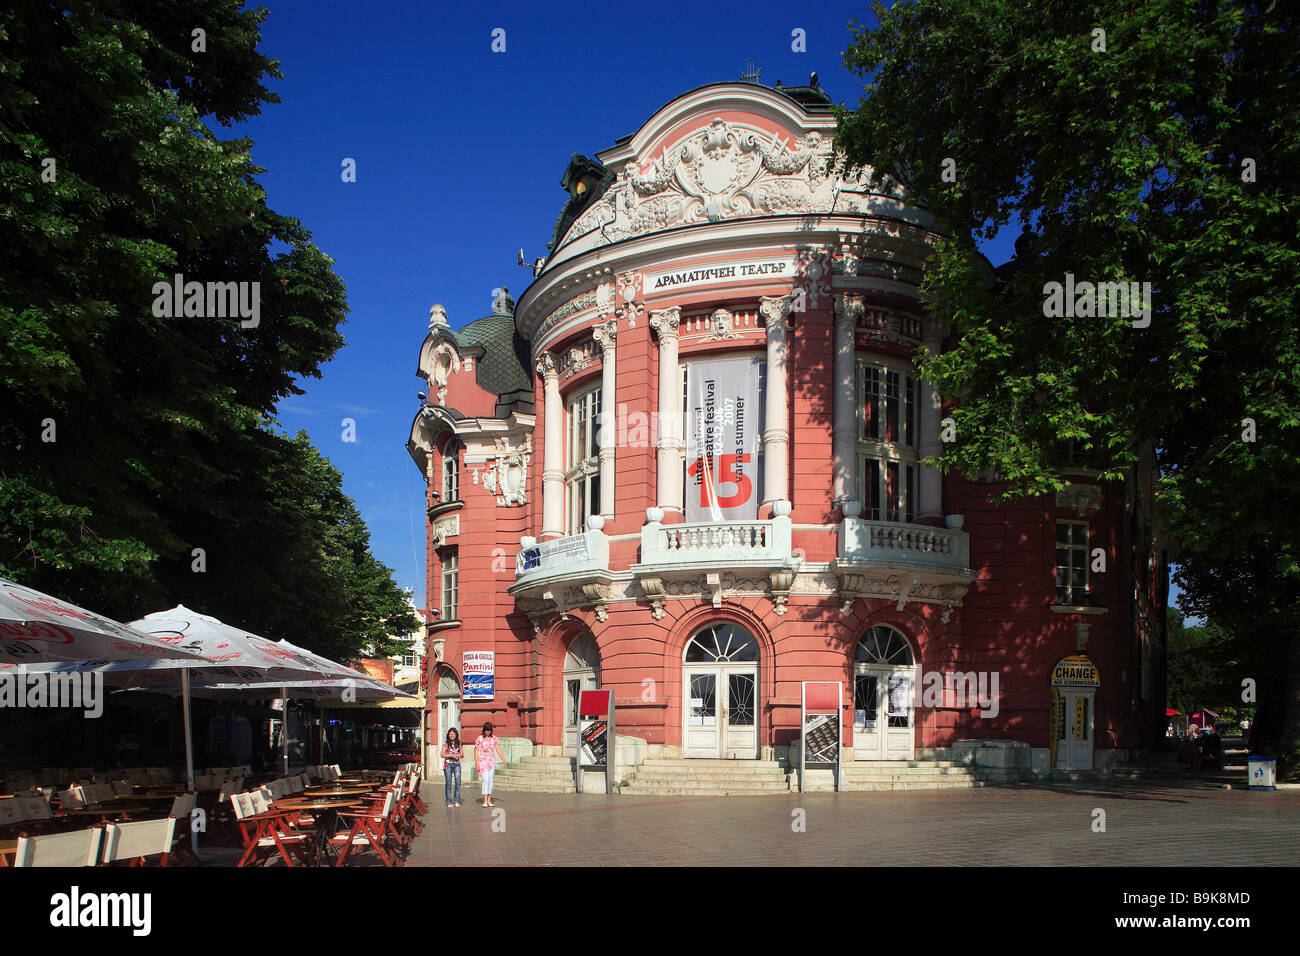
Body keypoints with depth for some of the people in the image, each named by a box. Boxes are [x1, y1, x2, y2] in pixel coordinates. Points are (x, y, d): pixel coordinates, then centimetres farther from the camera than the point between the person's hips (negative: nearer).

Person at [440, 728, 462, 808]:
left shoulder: (458, 743, 9)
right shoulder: (445, 743, 2)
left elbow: (462, 754, 15)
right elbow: (442, 755, -2)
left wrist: (459, 755, -8)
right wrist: (451, 755, -15)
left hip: (457, 764, 2)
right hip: (448, 764, -2)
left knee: (458, 782, -8)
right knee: (448, 783, 1)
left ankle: (456, 801, 1)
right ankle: (449, 802, 8)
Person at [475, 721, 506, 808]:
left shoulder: (494, 738, 7)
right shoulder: (480, 738, -2)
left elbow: (498, 749, 3)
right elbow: (476, 752, -1)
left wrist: (503, 759, -9)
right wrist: (477, 764, -8)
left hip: (492, 761, 3)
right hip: (483, 761, -3)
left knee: (491, 780, 5)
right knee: (486, 780, -14)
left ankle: (489, 800, 12)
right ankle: (485, 801, -14)